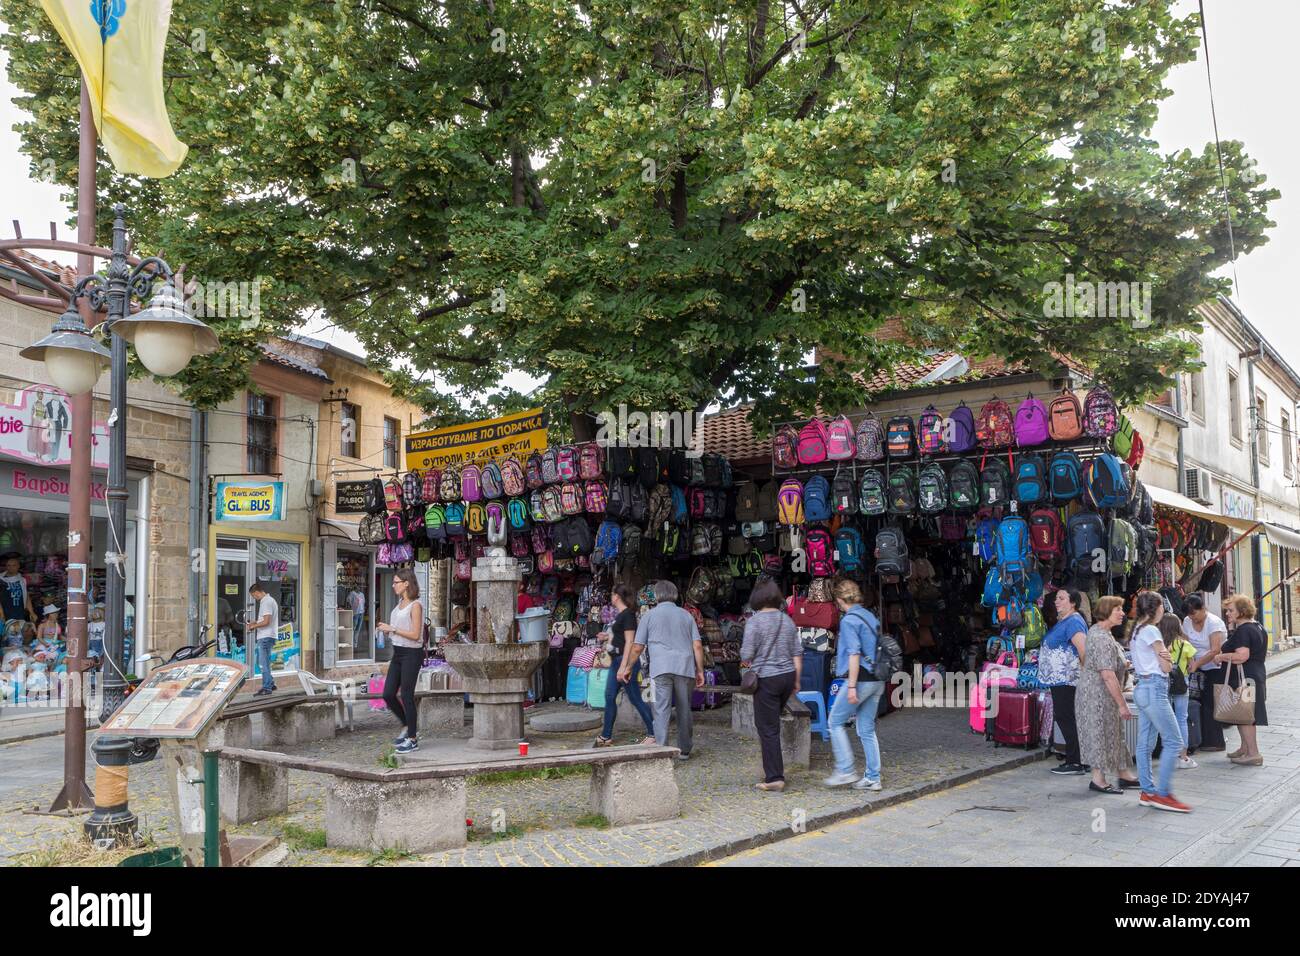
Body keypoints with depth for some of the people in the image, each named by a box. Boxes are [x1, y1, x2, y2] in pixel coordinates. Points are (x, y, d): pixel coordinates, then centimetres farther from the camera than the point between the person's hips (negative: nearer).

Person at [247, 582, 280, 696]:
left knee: (264, 663, -6)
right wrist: (256, 622, 14)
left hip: (265, 637, -10)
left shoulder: (266, 602, -15)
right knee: (261, 662, 16)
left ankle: (266, 688, -3)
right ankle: (270, 684, 21)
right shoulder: (270, 600, 17)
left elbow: (266, 621, -21)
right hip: (264, 636, 10)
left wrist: (254, 626, -7)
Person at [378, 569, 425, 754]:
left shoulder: (415, 605, -13)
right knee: (388, 694, 7)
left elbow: (415, 634, -18)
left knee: (406, 696, -3)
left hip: (411, 654, -8)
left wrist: (392, 629, -17)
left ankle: (413, 739, 9)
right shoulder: (400, 603, 13)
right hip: (398, 653, 8)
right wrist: (387, 630, 2)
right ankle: (411, 727, 24)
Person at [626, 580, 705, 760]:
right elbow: (697, 646, 7)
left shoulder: (649, 615, 9)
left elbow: (637, 647, 8)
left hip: (661, 668, -2)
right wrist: (700, 671, 12)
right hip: (685, 667, 2)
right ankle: (684, 750, 21)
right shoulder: (686, 615, 16)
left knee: (662, 711, -3)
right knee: (684, 710, 12)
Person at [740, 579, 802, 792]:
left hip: (767, 678, -6)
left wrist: (746, 662, 9)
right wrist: (796, 680, 15)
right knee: (771, 723, 21)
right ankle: (774, 771, 25)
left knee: (768, 728, 1)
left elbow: (746, 654, -13)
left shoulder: (754, 621, -12)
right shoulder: (787, 620, 6)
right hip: (787, 676, 6)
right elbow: (797, 653, 8)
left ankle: (774, 778, 1)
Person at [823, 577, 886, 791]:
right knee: (867, 729, 12)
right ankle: (872, 778, 13)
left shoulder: (849, 620, -12)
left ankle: (845, 771, 3)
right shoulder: (870, 616, 13)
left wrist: (852, 686, -19)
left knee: (835, 722, 5)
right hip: (877, 680, 8)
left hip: (861, 679, -8)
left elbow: (854, 654, -19)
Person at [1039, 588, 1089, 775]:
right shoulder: (1063, 621, 17)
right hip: (1058, 679, 10)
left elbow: (1084, 650, -25)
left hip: (1066, 680, -10)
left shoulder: (1073, 622, -16)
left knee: (1065, 718, -6)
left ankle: (1075, 762, -1)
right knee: (1063, 717, 13)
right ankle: (1074, 759, 19)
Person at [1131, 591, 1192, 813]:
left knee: (1145, 743, 9)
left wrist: (1164, 657, -10)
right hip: (1154, 689, -10)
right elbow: (1166, 666, -10)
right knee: (1174, 742, -7)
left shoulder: (1137, 630, 16)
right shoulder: (1151, 630, -12)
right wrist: (1167, 656, 9)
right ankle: (1162, 793, -7)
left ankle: (1148, 792, 13)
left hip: (1143, 687, 10)